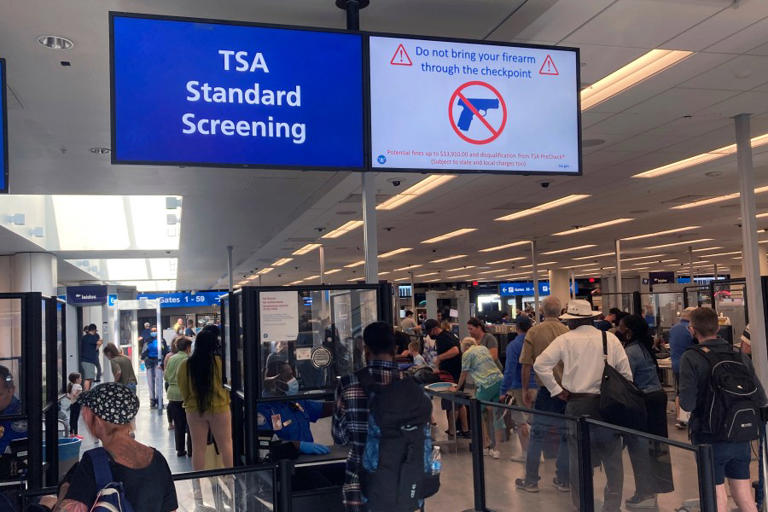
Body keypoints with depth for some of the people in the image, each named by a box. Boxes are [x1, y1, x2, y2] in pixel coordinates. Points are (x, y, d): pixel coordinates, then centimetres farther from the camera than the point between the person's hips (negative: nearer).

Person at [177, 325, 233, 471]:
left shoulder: (185, 365, -8)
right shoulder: (221, 362, -16)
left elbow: (182, 389, 4)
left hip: (194, 410, 2)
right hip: (219, 408, -2)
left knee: (198, 447, 11)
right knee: (225, 444, 11)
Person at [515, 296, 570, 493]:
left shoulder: (534, 332, -6)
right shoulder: (568, 332, -3)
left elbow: (526, 366, -5)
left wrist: (525, 391, 6)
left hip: (545, 391, -2)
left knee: (537, 436, 7)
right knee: (566, 436, 12)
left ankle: (531, 481, 14)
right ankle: (563, 480, 20)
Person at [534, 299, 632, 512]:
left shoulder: (565, 339, -3)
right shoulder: (610, 339, 1)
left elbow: (540, 364, -9)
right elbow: (626, 372, 0)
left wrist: (557, 390, -2)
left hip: (577, 403, -1)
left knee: (579, 457, 9)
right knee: (612, 458, 11)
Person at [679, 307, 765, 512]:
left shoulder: (691, 358, -13)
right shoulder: (740, 357, 1)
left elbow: (687, 404, -19)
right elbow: (761, 399, 3)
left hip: (710, 440, -4)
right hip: (740, 439, 4)